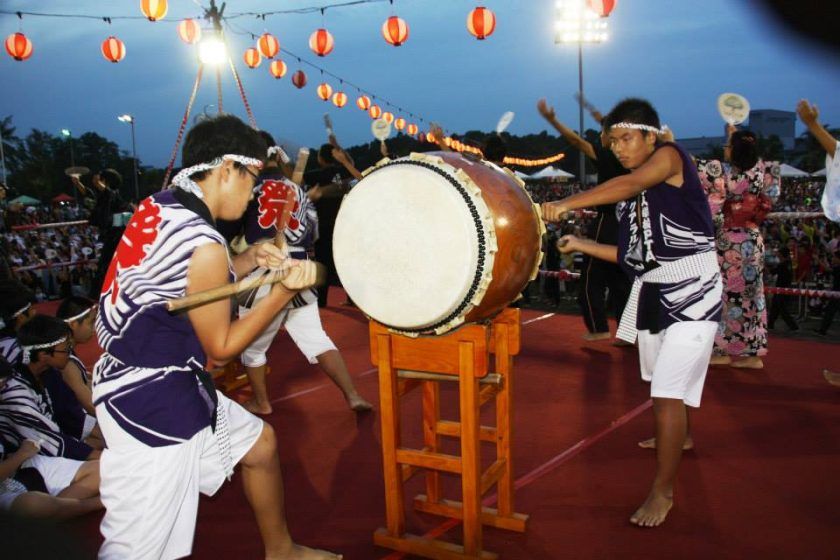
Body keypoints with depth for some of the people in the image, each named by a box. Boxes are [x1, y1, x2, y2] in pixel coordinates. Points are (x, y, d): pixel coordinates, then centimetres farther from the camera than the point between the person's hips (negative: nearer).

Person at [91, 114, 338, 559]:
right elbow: (220, 348, -13)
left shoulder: (158, 206, 1)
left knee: (259, 442, 24)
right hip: (153, 403, -10)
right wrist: (285, 290, -14)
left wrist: (251, 260, 6)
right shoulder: (203, 245, -25)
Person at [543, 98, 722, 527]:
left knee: (667, 393, -11)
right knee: (661, 383, 24)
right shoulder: (630, 199, 10)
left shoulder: (670, 155, -9)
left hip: (692, 291, -8)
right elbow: (633, 256, 10)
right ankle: (677, 436, 51)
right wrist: (581, 245, 3)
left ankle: (663, 491, 0)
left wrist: (566, 204, -39)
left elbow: (630, 183, -31)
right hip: (651, 291, 8)